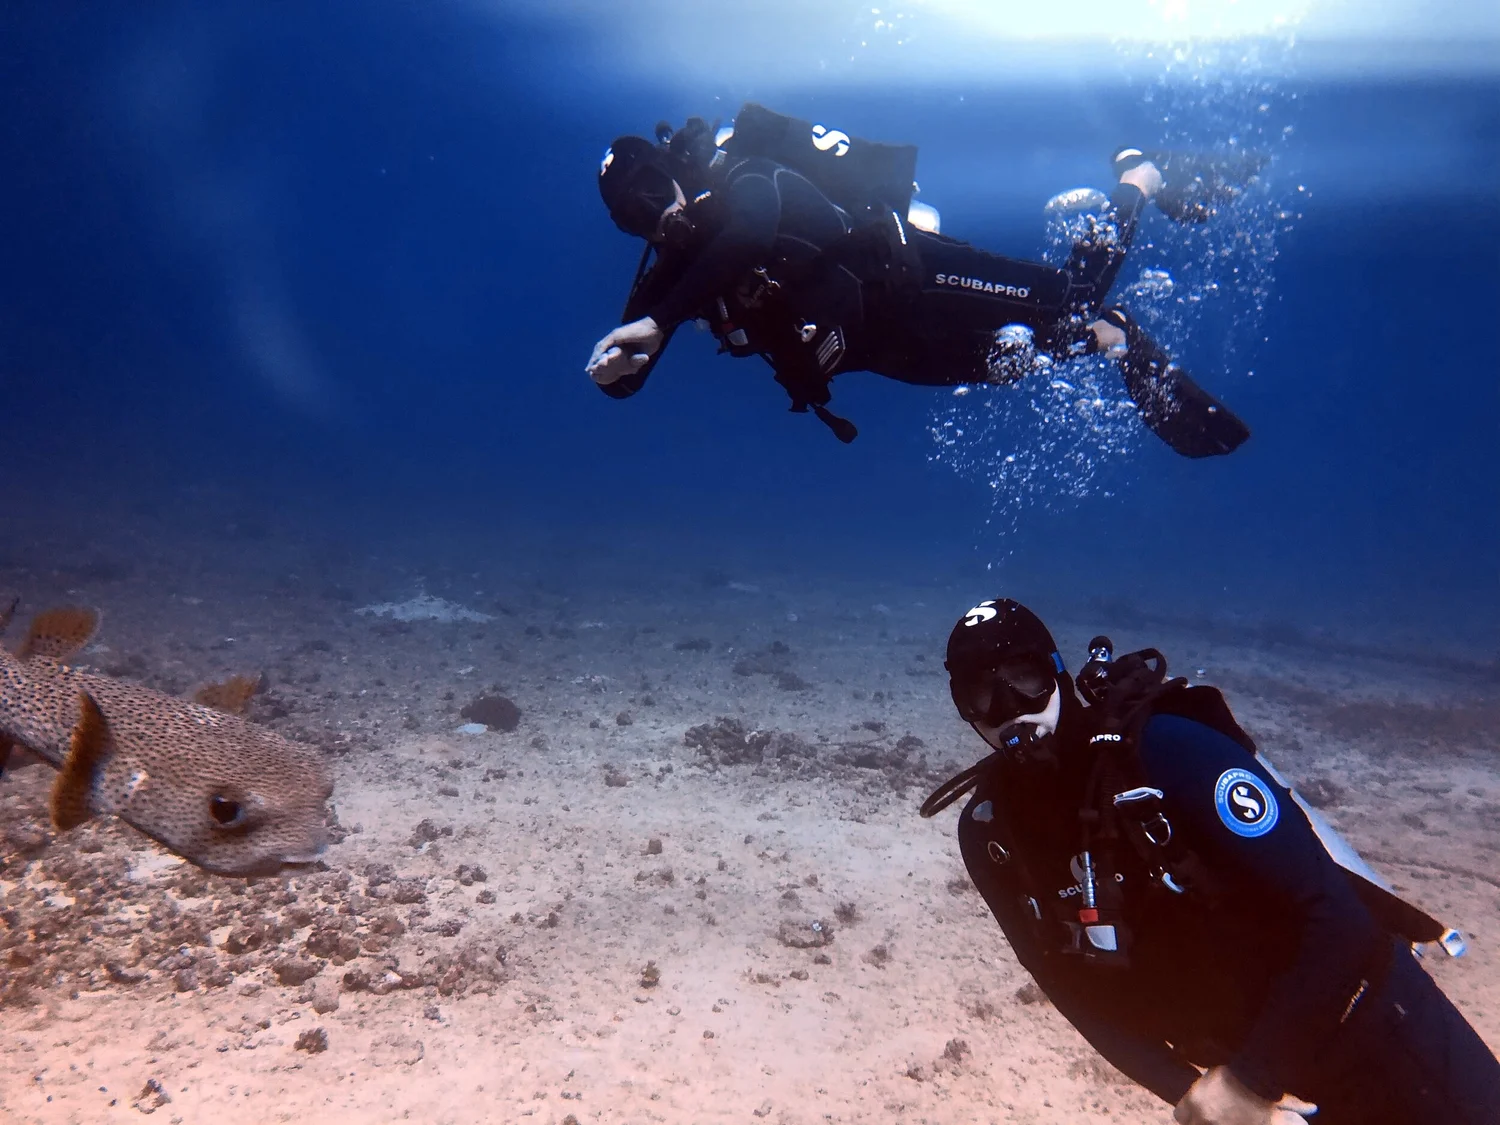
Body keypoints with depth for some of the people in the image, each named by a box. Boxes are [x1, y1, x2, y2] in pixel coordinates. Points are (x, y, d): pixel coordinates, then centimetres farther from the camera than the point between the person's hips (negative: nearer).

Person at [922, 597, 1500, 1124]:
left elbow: (1337, 919, -27)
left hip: (1357, 1010, -4)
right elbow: (1075, 987, -2)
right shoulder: (991, 831, -11)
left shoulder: (1164, 748, -29)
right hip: (1231, 1052, 4)